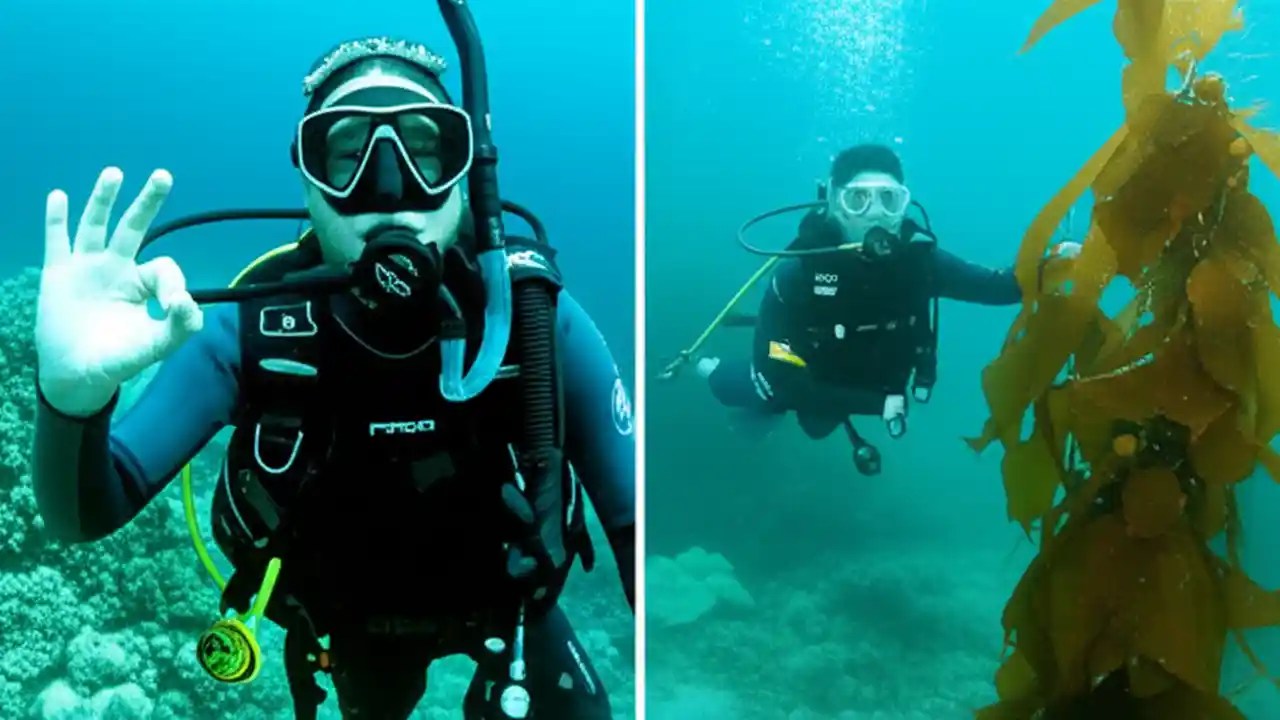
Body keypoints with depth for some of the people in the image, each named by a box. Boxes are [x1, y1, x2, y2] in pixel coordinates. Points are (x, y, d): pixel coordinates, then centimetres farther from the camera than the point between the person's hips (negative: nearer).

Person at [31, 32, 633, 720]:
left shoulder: (536, 312, -31)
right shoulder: (250, 330, -29)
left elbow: (633, 523, -23)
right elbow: (84, 515, -31)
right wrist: (74, 393, -53)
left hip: (506, 594, -1)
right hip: (356, 618, 2)